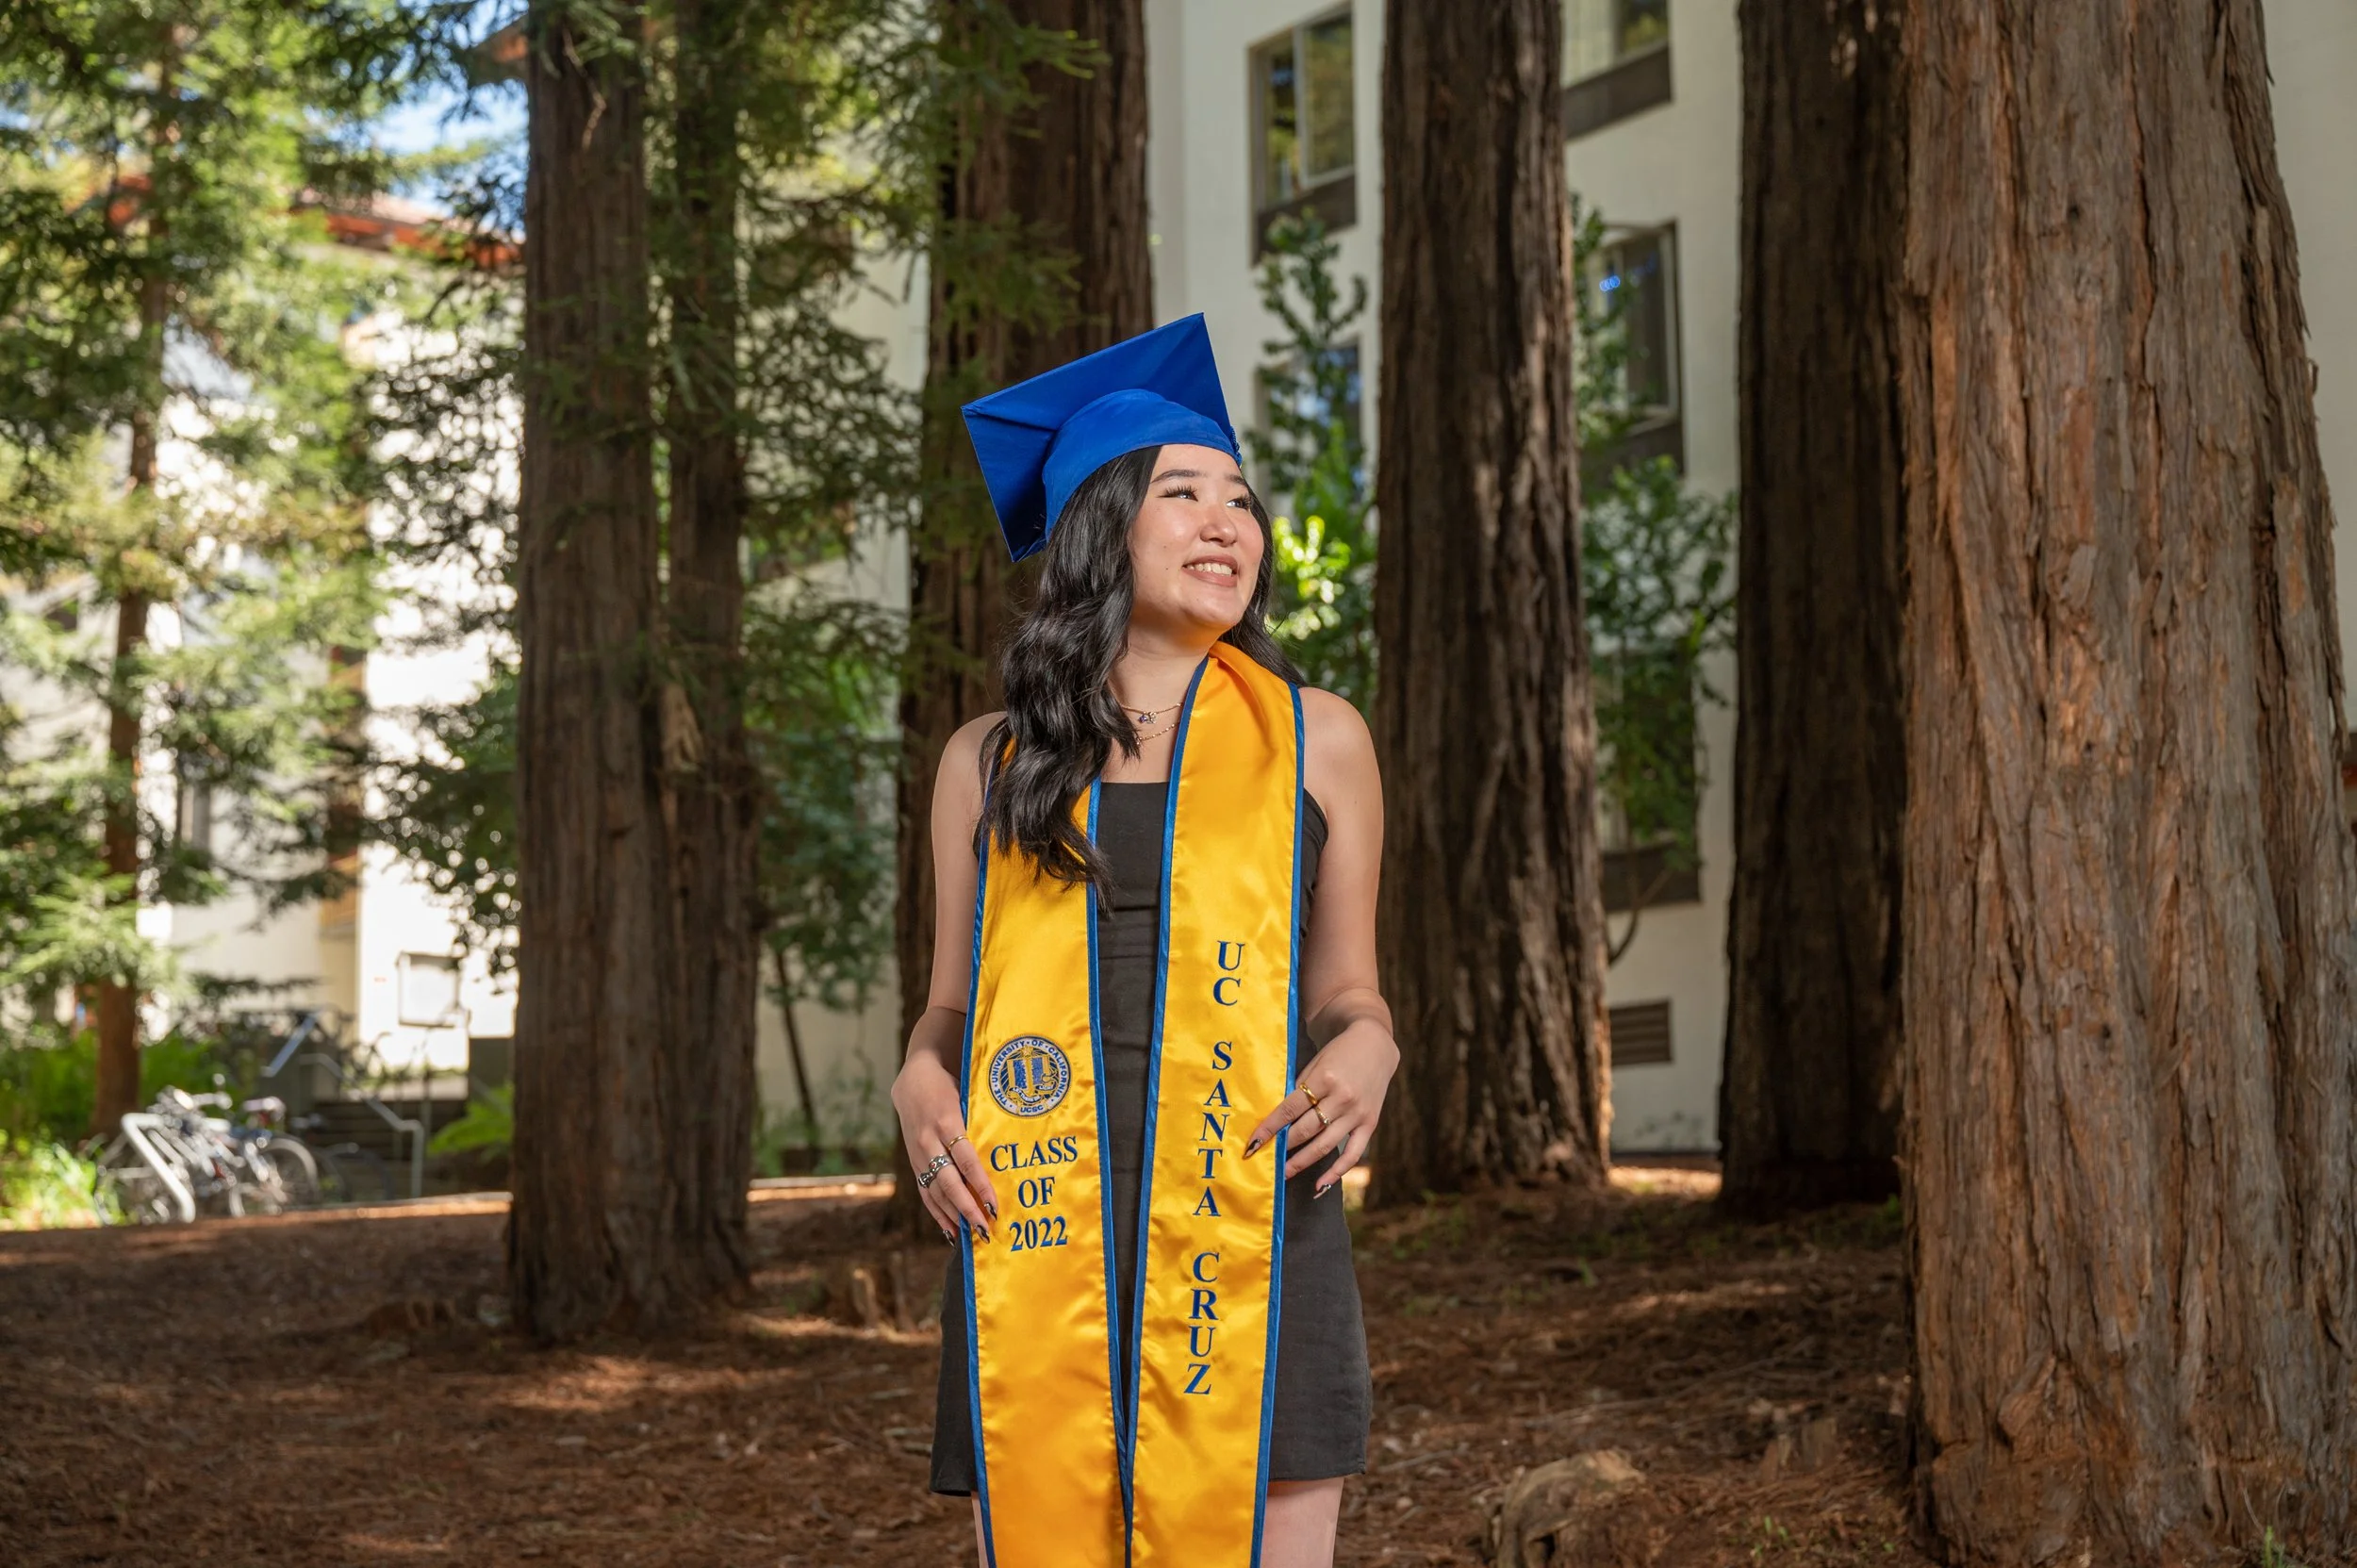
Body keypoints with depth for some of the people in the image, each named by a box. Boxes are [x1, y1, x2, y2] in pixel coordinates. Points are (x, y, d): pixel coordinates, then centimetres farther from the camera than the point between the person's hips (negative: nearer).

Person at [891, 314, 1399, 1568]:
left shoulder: (1314, 739, 9)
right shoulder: (990, 763, 11)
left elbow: (1348, 994, 14)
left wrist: (1363, 1052, -9)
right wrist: (921, 1084, -5)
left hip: (1246, 1242, -1)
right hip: (1037, 1250, 1)